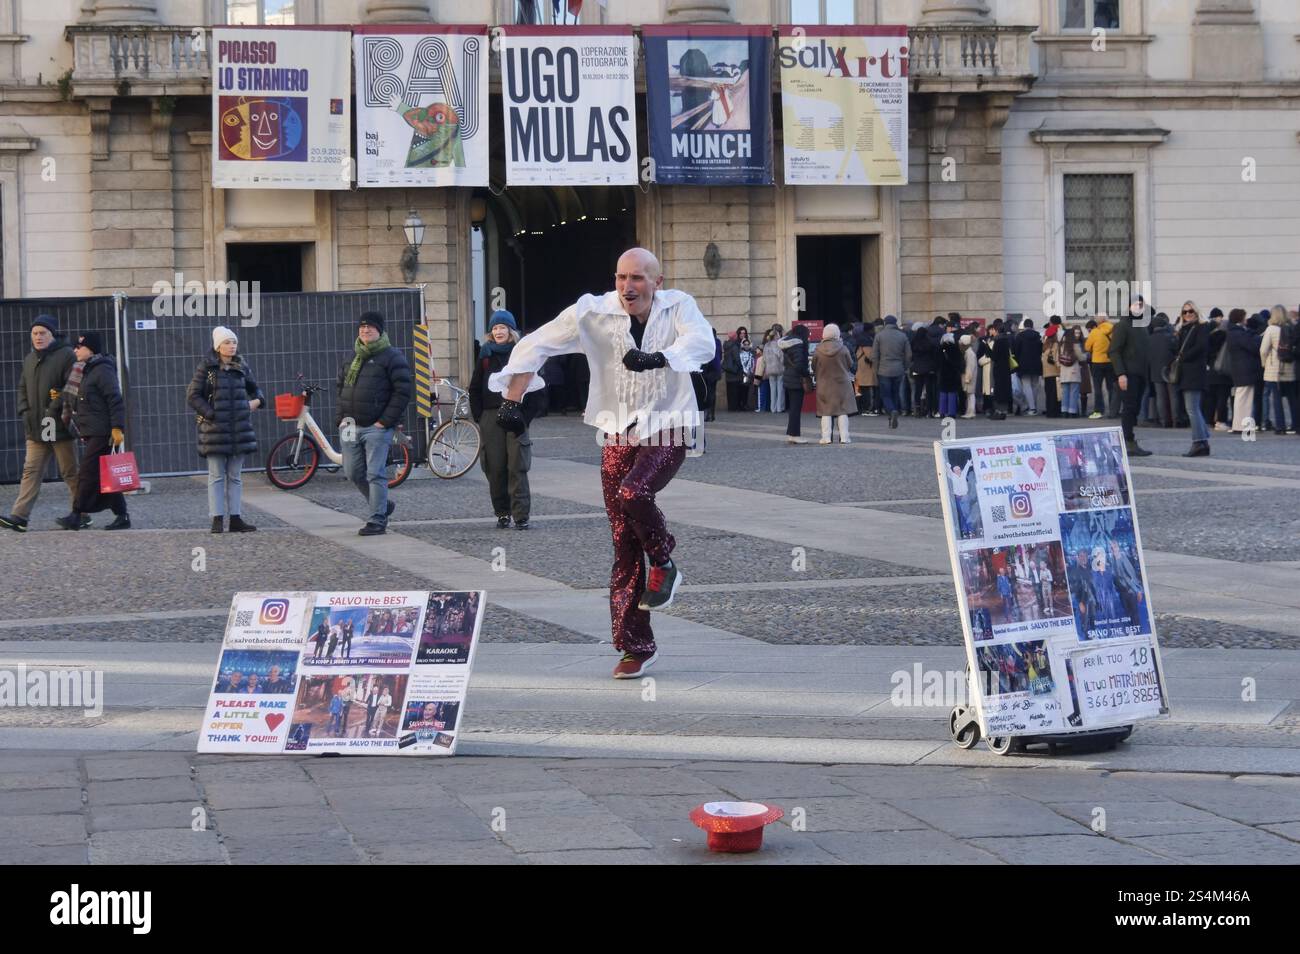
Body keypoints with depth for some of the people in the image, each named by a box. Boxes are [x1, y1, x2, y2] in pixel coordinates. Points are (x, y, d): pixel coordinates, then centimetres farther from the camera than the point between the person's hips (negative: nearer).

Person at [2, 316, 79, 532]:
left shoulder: (66, 355, -7)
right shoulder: (30, 359, 15)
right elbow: (23, 388, 23)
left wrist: (54, 410, -18)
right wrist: (24, 410, 6)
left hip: (59, 426, -6)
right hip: (35, 429, 6)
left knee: (70, 472, 2)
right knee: (31, 471, 1)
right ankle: (19, 516, -4)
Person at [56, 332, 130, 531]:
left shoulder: (102, 370, -12)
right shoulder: (84, 370, 18)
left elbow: (115, 400, -17)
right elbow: (73, 399, 26)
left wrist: (117, 428, -21)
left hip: (101, 432, -10)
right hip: (89, 432, 10)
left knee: (88, 473, -8)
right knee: (102, 476, 9)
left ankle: (76, 516, -7)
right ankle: (122, 516, 12)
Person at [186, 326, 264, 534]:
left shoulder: (241, 368, 9)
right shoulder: (206, 368, -3)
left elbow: (254, 388, 25)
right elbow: (193, 396, -4)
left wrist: (257, 400, 3)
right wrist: (210, 414, -13)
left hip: (240, 429, 4)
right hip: (215, 429, -4)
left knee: (235, 476, 8)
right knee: (216, 476, -1)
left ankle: (235, 519, 11)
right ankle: (217, 520, 0)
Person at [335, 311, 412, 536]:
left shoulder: (392, 357, -5)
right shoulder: (352, 357, 17)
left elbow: (402, 391, -10)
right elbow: (342, 388, 24)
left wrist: (385, 421, -15)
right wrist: (340, 417, 11)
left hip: (376, 427, -7)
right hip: (351, 425, 7)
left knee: (375, 474, -7)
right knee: (353, 473, 10)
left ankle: (377, 521, -1)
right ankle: (382, 505, 28)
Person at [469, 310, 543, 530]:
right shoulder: (486, 355, 11)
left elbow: (537, 388, 1)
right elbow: (475, 388, 15)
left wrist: (526, 416, -7)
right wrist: (479, 417, 4)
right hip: (491, 418, 3)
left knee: (517, 468, -6)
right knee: (495, 468, 2)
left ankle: (521, 515, -7)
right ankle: (502, 514, 10)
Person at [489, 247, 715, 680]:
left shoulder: (678, 306, -6)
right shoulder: (593, 312, -6)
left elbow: (702, 343, -25)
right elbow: (534, 347, -2)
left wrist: (658, 358, -43)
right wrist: (511, 400, -9)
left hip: (666, 434, -2)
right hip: (618, 436, 2)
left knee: (633, 493, -32)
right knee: (624, 547, 2)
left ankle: (664, 565, -2)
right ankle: (635, 646, 10)